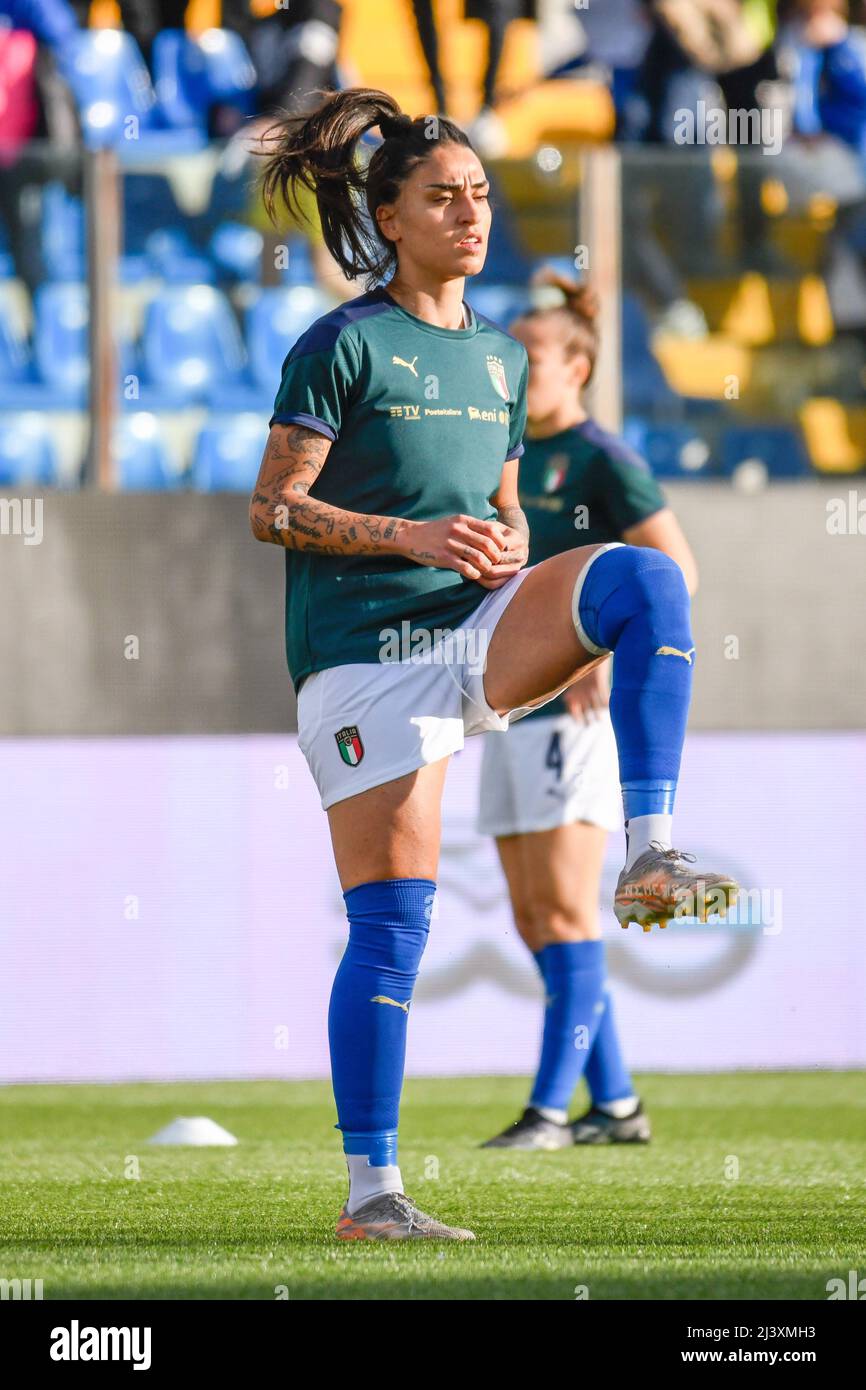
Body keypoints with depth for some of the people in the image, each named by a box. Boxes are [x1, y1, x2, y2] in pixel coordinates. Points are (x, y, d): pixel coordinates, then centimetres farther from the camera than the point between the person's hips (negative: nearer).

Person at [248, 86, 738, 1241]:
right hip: (366, 655, -5)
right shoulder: (344, 346, -2)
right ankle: (370, 1192, 1)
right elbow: (272, 510, -6)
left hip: (477, 630, 5)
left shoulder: (500, 357, 16)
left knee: (645, 579, -24)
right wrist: (413, 538, -18)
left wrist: (513, 552, 0)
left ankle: (650, 855, -26)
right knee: (391, 927, -7)